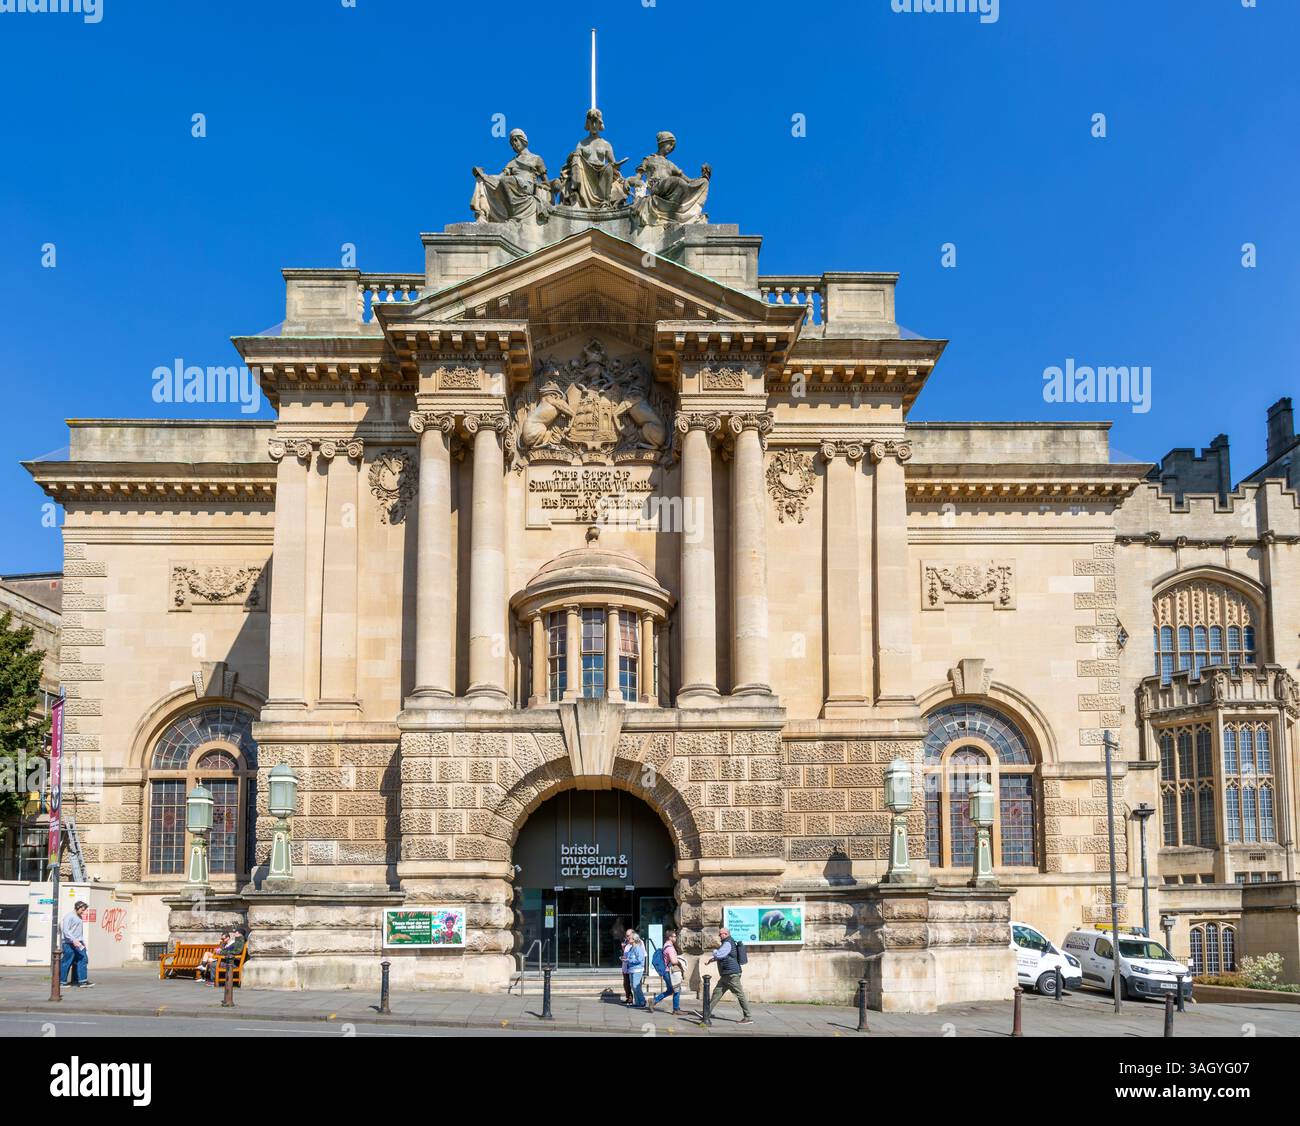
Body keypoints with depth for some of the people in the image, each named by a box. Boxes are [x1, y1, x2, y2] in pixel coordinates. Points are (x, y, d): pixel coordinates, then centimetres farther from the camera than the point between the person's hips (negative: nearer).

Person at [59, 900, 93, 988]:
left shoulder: (80, 917, 20)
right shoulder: (69, 916, -8)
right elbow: (65, 930, -16)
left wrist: (83, 942, 21)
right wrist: (74, 940, -25)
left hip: (78, 944, 9)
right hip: (70, 944, -9)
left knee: (83, 960, 0)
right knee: (67, 963, -3)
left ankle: (82, 981, 0)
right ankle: (62, 981, 6)